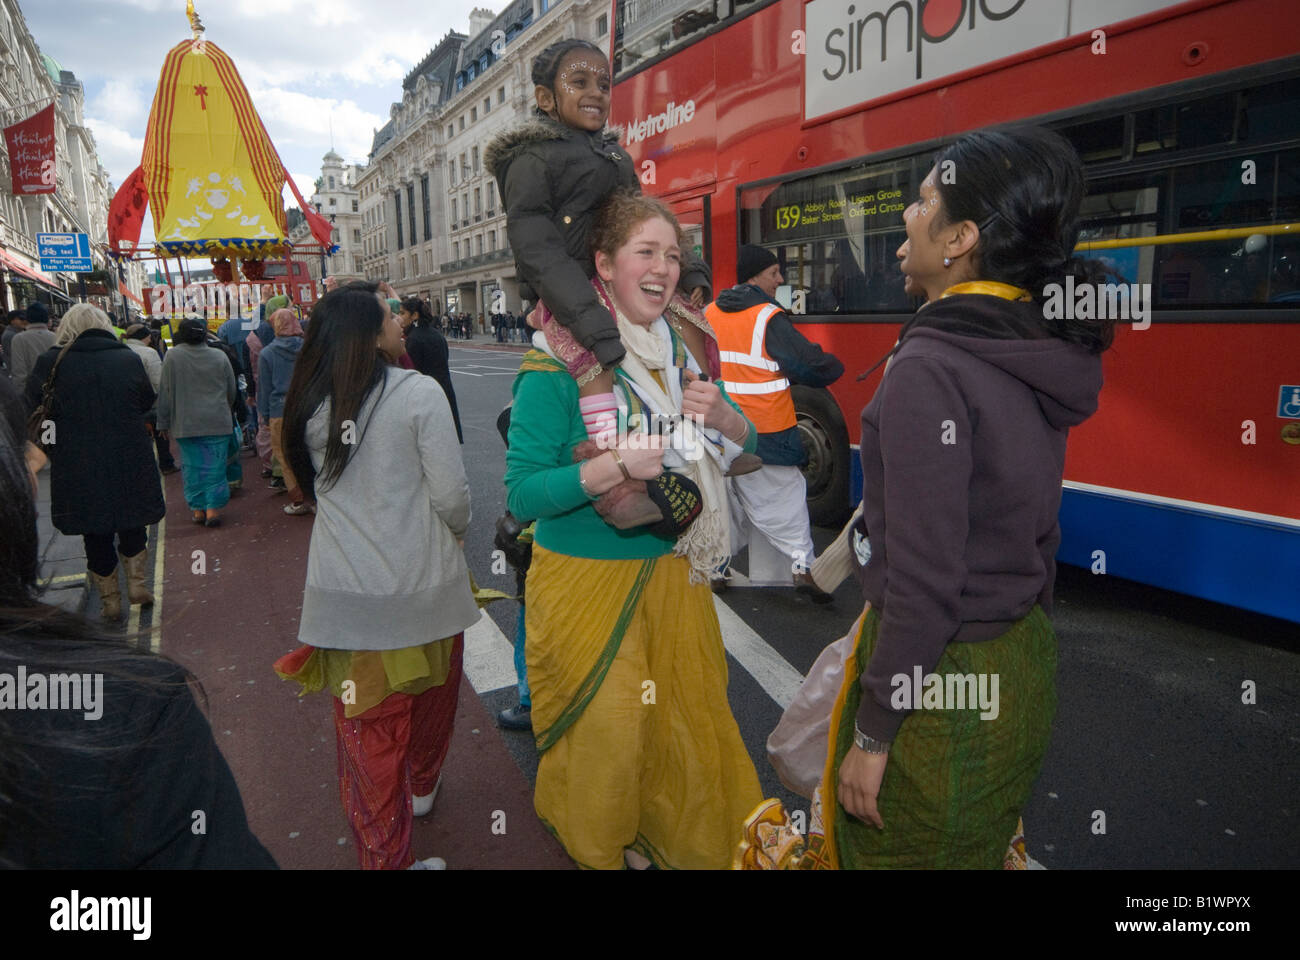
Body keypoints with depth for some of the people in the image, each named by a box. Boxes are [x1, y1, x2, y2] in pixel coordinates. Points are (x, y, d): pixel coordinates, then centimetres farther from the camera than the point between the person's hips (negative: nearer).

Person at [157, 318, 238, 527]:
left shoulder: (172, 356, -3)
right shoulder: (220, 356, 2)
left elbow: (165, 392, -1)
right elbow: (232, 392, 10)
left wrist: (164, 423, 7)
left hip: (186, 423, -1)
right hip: (218, 423, 1)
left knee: (193, 466, 8)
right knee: (215, 465, 3)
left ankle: (198, 509, 12)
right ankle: (214, 508, 0)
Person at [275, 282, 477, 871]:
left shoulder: (310, 406, 0)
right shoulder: (419, 393, -14)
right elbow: (451, 494, -12)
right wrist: (456, 534, 7)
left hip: (344, 591, 3)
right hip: (422, 584, -2)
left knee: (367, 721, 11)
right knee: (429, 692, 23)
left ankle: (384, 853, 21)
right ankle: (420, 788, 46)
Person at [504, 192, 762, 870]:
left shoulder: (680, 350, 4)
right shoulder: (557, 363, -14)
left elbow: (744, 446, 9)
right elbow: (522, 494, -18)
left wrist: (723, 417, -13)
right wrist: (617, 466, -31)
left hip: (674, 573, 6)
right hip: (588, 583, -5)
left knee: (686, 719, 17)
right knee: (605, 736, 7)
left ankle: (686, 843, 44)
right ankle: (601, 849, 38)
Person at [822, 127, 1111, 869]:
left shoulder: (929, 368, -23)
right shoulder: (1040, 356, 2)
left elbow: (923, 582, -23)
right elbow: (1038, 532, 10)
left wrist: (871, 736, -14)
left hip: (940, 677, -8)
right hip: (1022, 665, 8)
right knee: (979, 853, 26)